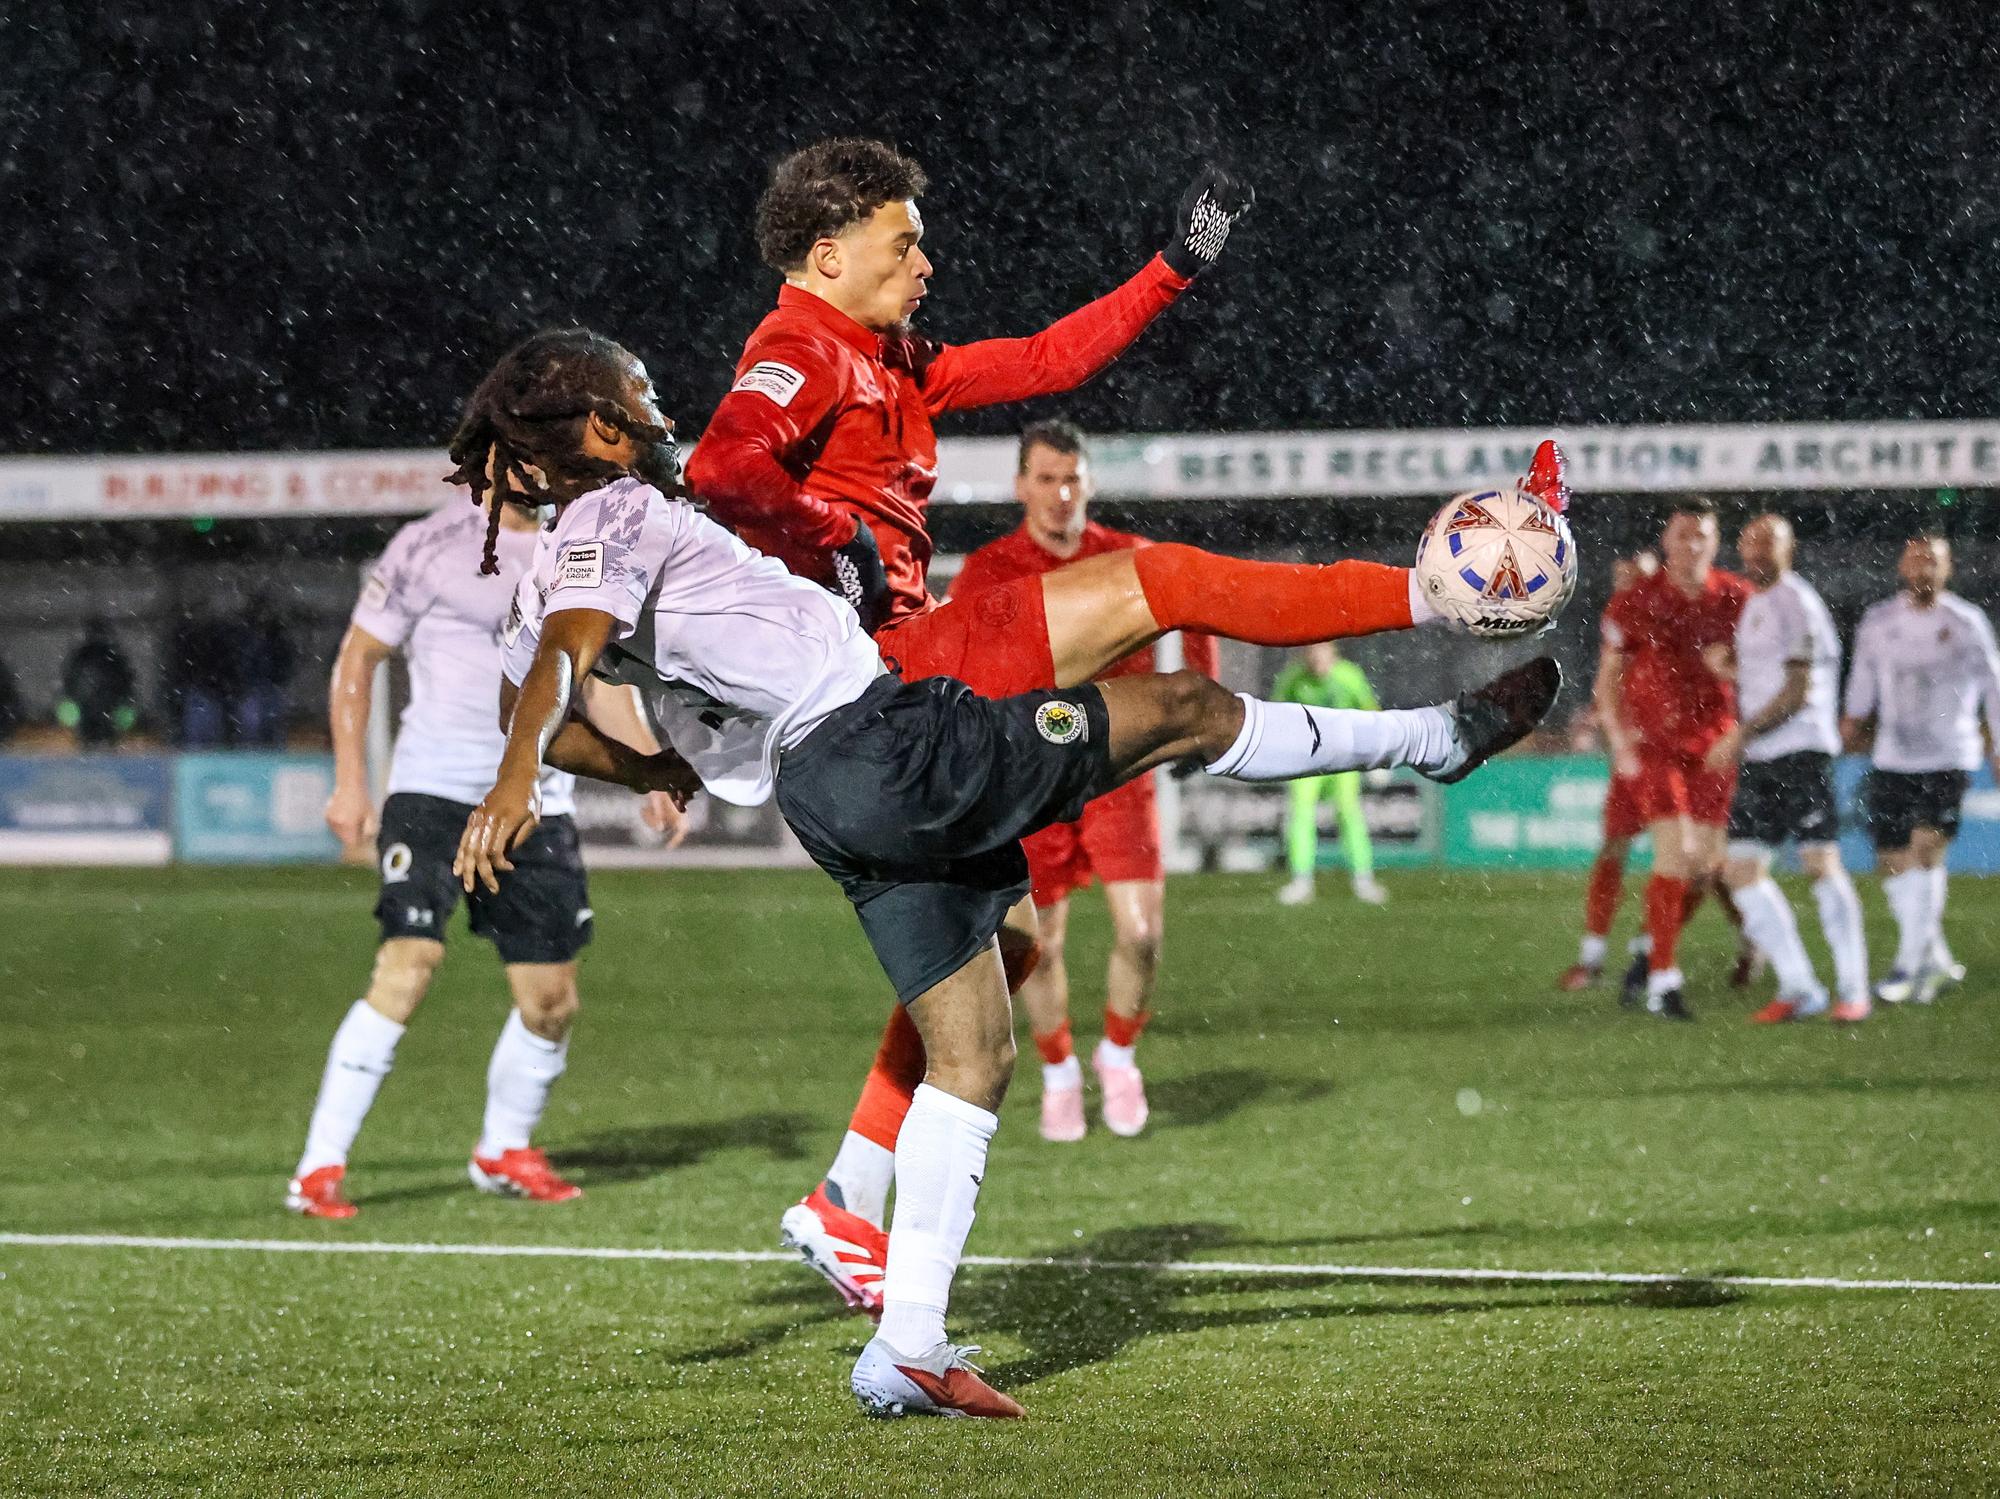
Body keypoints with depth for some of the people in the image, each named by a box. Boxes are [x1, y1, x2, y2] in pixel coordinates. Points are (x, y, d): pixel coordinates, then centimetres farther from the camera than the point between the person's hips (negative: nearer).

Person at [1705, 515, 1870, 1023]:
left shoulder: (1795, 605, -8)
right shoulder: (1753, 607, 19)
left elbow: (1797, 692, -13)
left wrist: (1739, 735, -12)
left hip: (1801, 751, -9)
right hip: (1757, 759, 9)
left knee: (1821, 863, -11)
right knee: (1742, 870, 1)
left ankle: (1853, 990, -5)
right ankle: (1798, 986, 4)